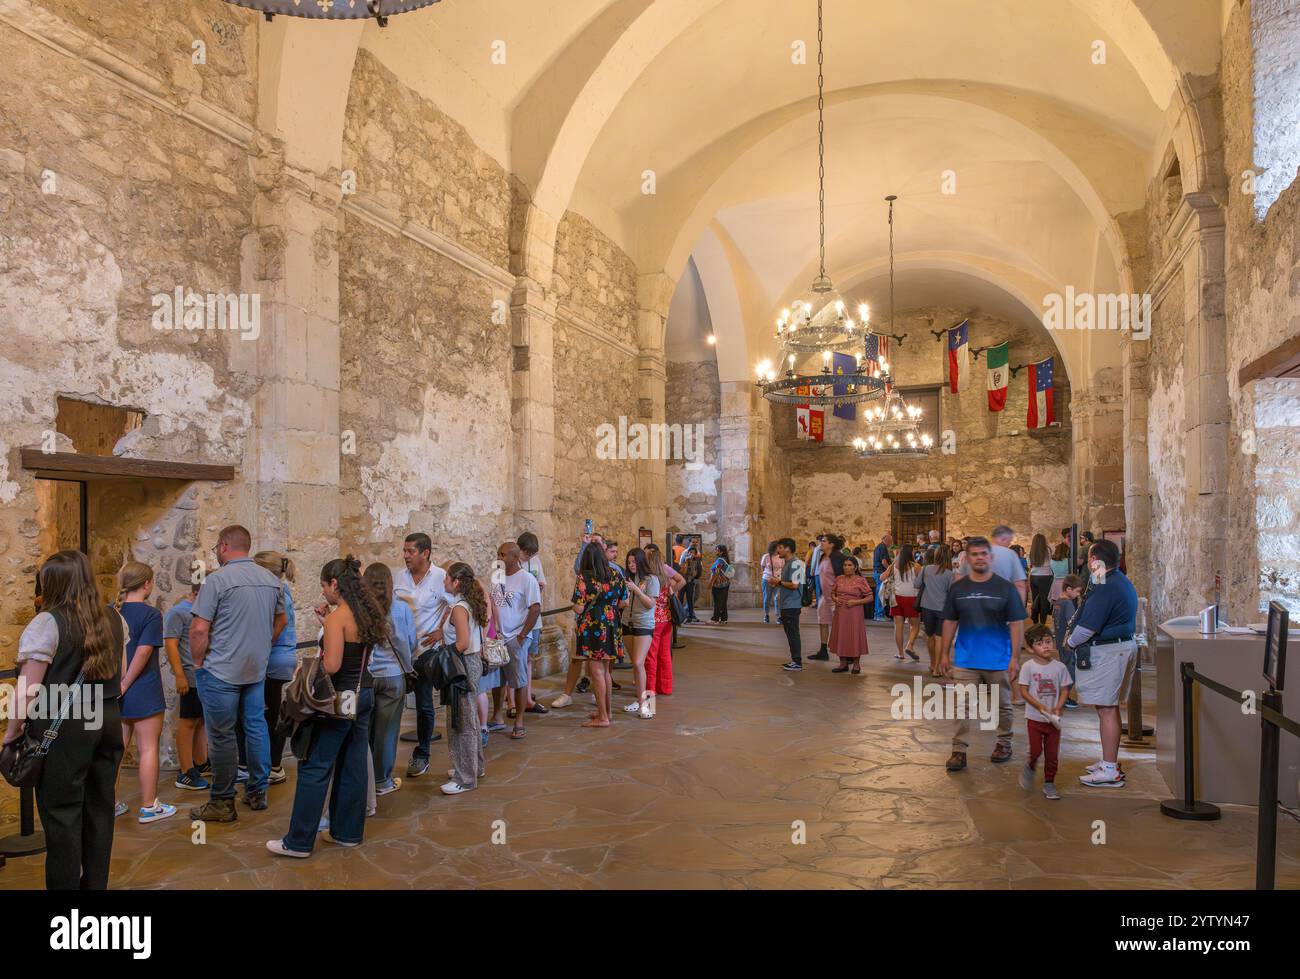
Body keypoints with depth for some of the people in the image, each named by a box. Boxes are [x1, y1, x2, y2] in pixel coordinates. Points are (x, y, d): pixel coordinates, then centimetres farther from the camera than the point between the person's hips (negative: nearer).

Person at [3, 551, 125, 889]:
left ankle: (65, 884, 10)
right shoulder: (114, 619, 8)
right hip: (108, 720, 6)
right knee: (99, 805, 14)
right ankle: (95, 883, 24)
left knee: (61, 812, 3)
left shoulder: (47, 623, -13)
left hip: (63, 727, -6)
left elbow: (28, 689, -14)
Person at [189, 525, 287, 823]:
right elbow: (281, 619, 18)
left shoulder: (217, 580, -13)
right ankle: (257, 794, 24)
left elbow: (199, 628, -17)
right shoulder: (271, 579, 6)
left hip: (221, 672, -6)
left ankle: (222, 804, 11)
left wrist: (198, 663, -4)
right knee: (256, 728, 15)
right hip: (257, 669, 6)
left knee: (222, 737, 3)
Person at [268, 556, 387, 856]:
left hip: (340, 699, -8)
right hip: (364, 694, 8)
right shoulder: (368, 613, 7)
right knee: (354, 767, 13)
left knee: (315, 768, 0)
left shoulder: (338, 617, -17)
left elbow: (332, 665, -22)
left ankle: (299, 842, 7)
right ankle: (349, 832, 22)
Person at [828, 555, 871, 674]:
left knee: (855, 637, 1)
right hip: (840, 613, 5)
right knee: (841, 637, 9)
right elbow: (832, 593, 17)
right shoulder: (839, 579, 7)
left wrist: (855, 602, -16)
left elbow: (870, 597, -6)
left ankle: (856, 664, 14)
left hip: (854, 614, -4)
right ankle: (843, 663, 20)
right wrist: (835, 599, -4)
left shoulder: (861, 581, -6)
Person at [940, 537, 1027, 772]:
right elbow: (950, 622, 8)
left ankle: (1004, 744, 33)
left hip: (998, 660, -1)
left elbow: (1016, 624, -4)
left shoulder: (1005, 588, -3)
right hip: (965, 660, 1)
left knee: (1002, 705, 15)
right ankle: (959, 751, 3)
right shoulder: (957, 588, 3)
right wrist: (945, 653, 5)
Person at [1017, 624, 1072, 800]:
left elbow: (1064, 689, 3)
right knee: (1036, 750, -2)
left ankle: (1049, 783, 21)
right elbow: (1023, 691, -9)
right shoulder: (1028, 667, -9)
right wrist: (1041, 707, -18)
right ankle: (1029, 768, 29)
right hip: (1034, 717, -2)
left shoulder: (1059, 667, -2)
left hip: (1053, 719, 3)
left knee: (1052, 754, 7)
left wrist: (1057, 708, -12)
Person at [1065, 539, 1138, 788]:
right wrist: (1074, 636, 11)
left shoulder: (1105, 588, -20)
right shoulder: (1123, 581, 14)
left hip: (1106, 653, -11)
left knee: (1106, 710, -6)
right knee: (1110, 708, 17)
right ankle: (1110, 762, 27)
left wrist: (1070, 641, -2)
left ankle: (1110, 771, -2)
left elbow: (1088, 627, -21)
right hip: (1123, 645, 11)